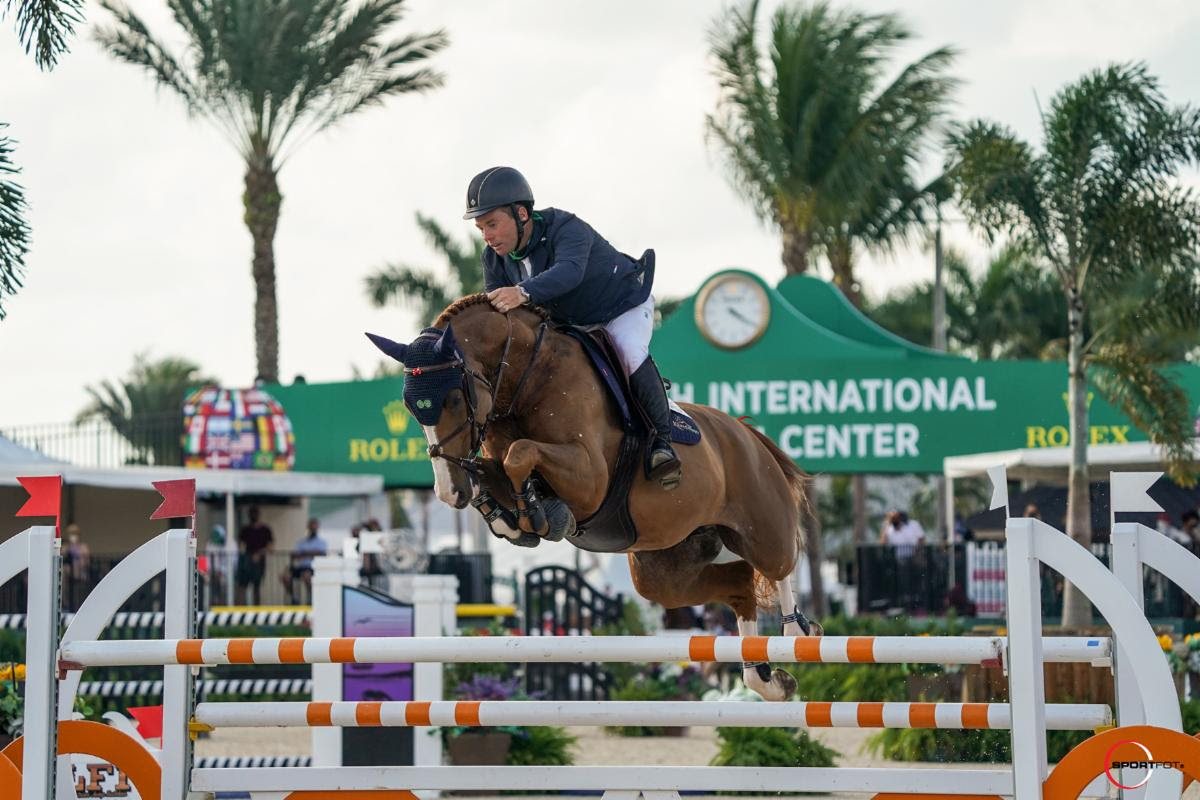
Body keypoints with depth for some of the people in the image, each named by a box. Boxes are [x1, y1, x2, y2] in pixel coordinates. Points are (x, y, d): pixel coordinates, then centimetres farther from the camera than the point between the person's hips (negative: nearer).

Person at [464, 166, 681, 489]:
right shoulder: (495, 257, -13)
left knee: (630, 353, -34)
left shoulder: (567, 229, -36)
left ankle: (661, 439, -20)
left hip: (623, 308, -7)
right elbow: (494, 307, -14)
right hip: (568, 323, 7)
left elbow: (569, 270, -57)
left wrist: (524, 293, -75)